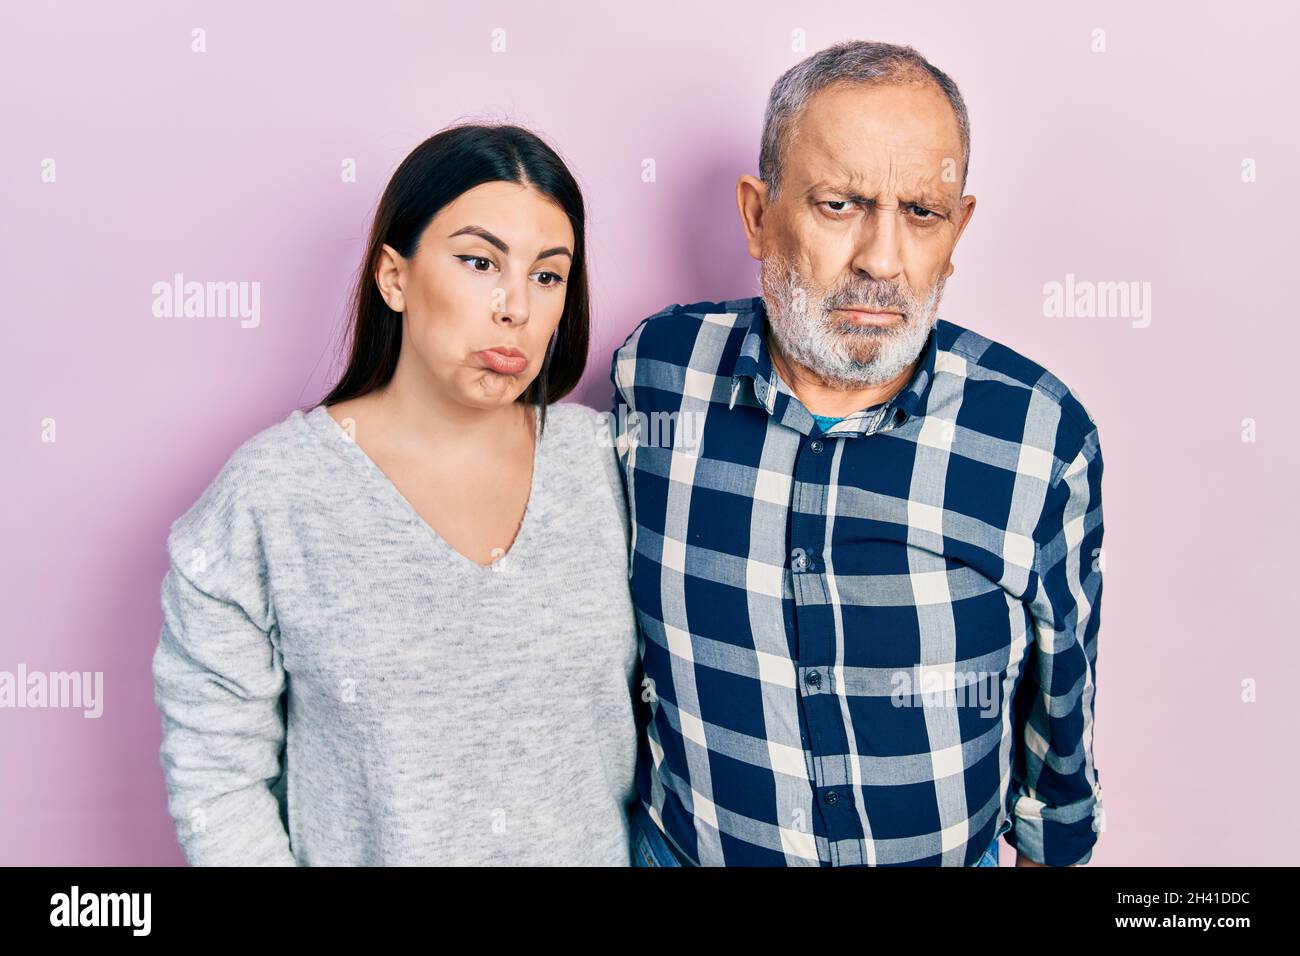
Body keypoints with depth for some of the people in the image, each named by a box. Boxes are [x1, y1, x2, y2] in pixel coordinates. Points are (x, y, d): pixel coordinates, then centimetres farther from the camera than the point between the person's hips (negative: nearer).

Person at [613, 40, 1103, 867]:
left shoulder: (1043, 436, -19)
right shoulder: (654, 371, -16)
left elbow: (1060, 697, -4)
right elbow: (615, 627, 0)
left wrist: (1049, 847, 6)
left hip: (951, 850, 0)